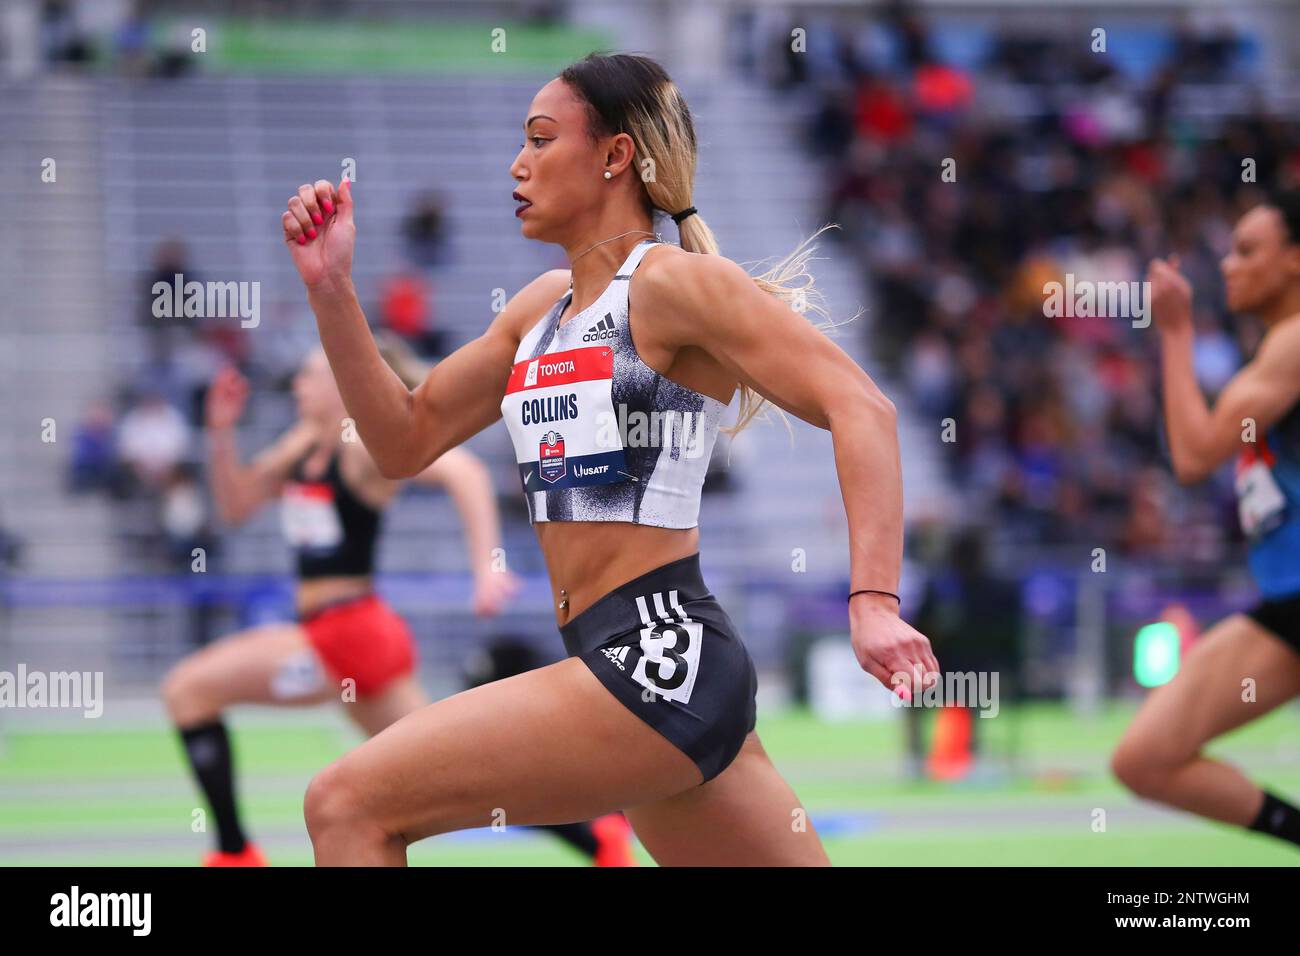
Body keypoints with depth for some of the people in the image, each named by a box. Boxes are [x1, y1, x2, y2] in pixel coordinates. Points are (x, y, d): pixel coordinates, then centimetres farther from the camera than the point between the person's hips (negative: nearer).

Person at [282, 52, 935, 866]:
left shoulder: (674, 283, -7)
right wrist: (331, 289, 11)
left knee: (347, 805, -13)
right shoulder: (543, 307, 19)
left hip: (660, 660, -9)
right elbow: (407, 439, 22)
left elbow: (861, 409, -15)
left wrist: (874, 605, -27)